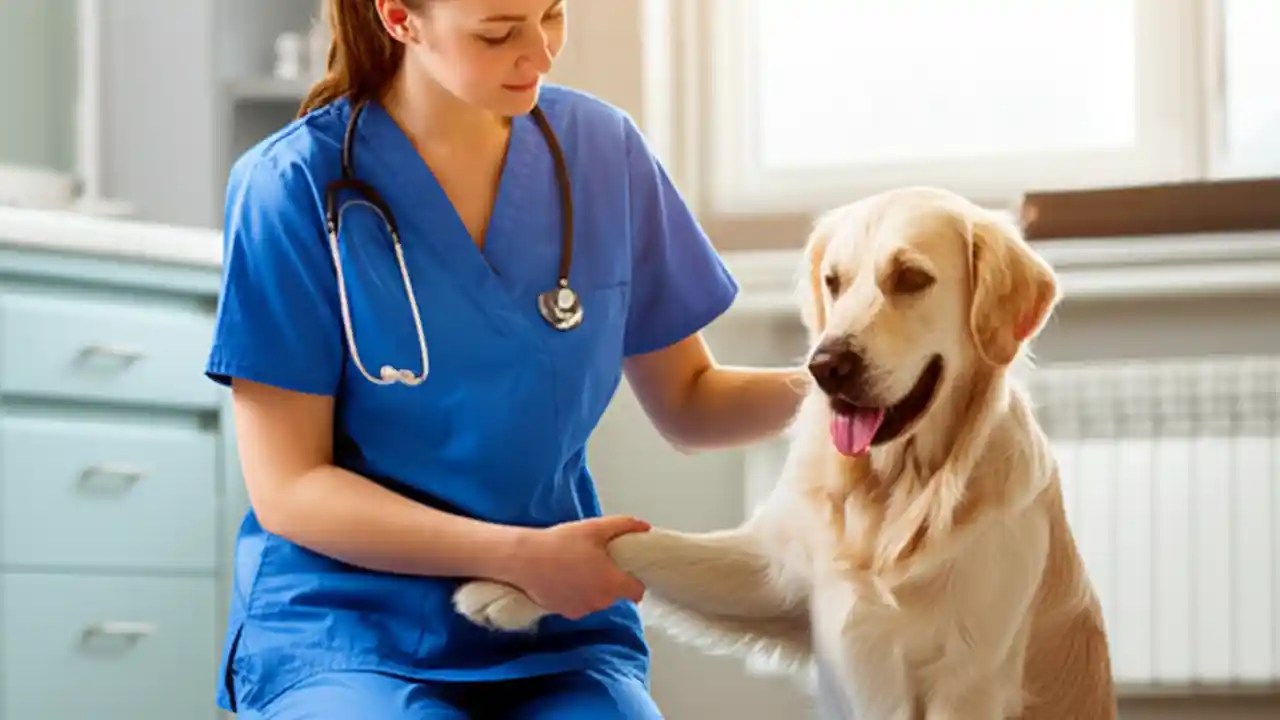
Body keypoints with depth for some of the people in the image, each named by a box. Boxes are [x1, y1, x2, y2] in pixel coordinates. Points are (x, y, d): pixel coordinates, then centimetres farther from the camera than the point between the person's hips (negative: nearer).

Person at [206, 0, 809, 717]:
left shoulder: (603, 148, 5)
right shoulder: (292, 187, -7)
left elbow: (689, 401, 14)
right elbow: (287, 489, -7)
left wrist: (822, 383, -7)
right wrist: (523, 555, -17)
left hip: (559, 636, 3)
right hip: (348, 636, -2)